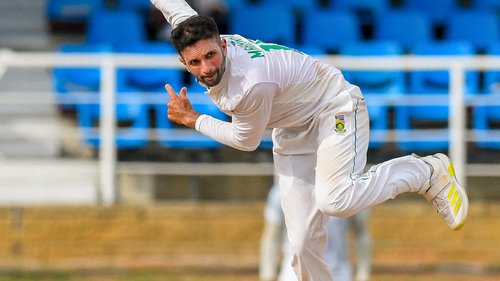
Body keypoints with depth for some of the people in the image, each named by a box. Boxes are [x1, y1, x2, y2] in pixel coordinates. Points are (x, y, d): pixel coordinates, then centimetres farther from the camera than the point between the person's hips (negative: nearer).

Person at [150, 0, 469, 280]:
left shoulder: (253, 84, -38)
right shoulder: (195, 35, -17)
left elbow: (246, 140, -19)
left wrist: (191, 119, -12)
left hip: (335, 106, -7)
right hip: (293, 127, 7)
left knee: (335, 201, -30)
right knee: (303, 240, -1)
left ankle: (426, 172, -11)